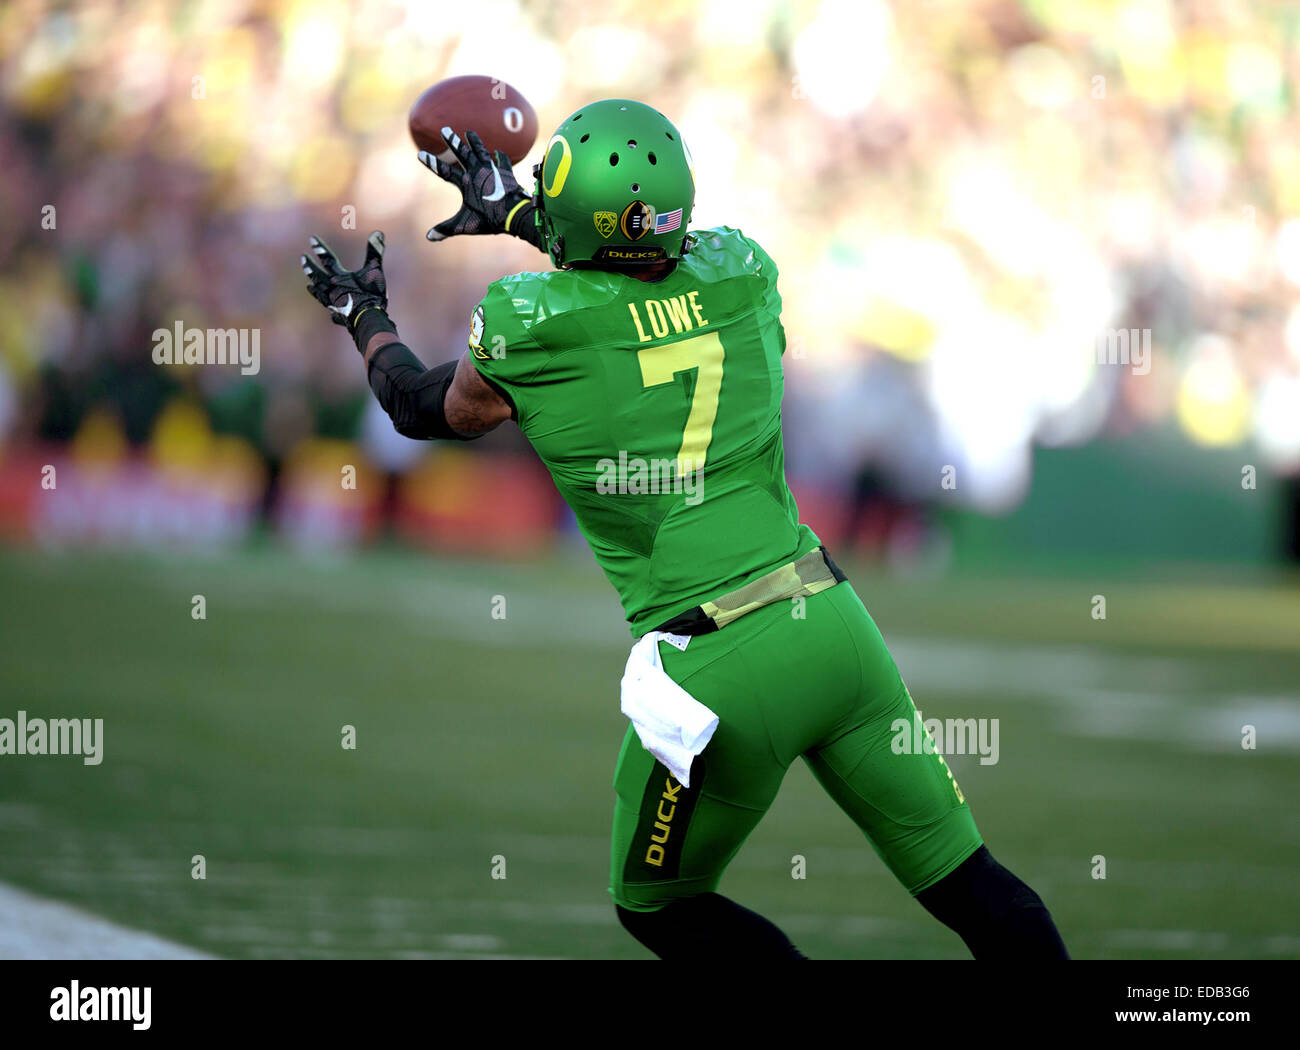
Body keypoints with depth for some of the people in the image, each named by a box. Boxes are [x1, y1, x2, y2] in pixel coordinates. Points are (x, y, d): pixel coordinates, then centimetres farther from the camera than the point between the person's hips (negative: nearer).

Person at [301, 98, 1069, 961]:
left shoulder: (527, 325, -6)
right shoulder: (743, 277, 6)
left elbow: (422, 407, 18)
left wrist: (365, 317, 38)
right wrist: (515, 214, 45)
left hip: (716, 673, -4)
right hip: (831, 627, 4)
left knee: (658, 905, 19)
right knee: (963, 879, 11)